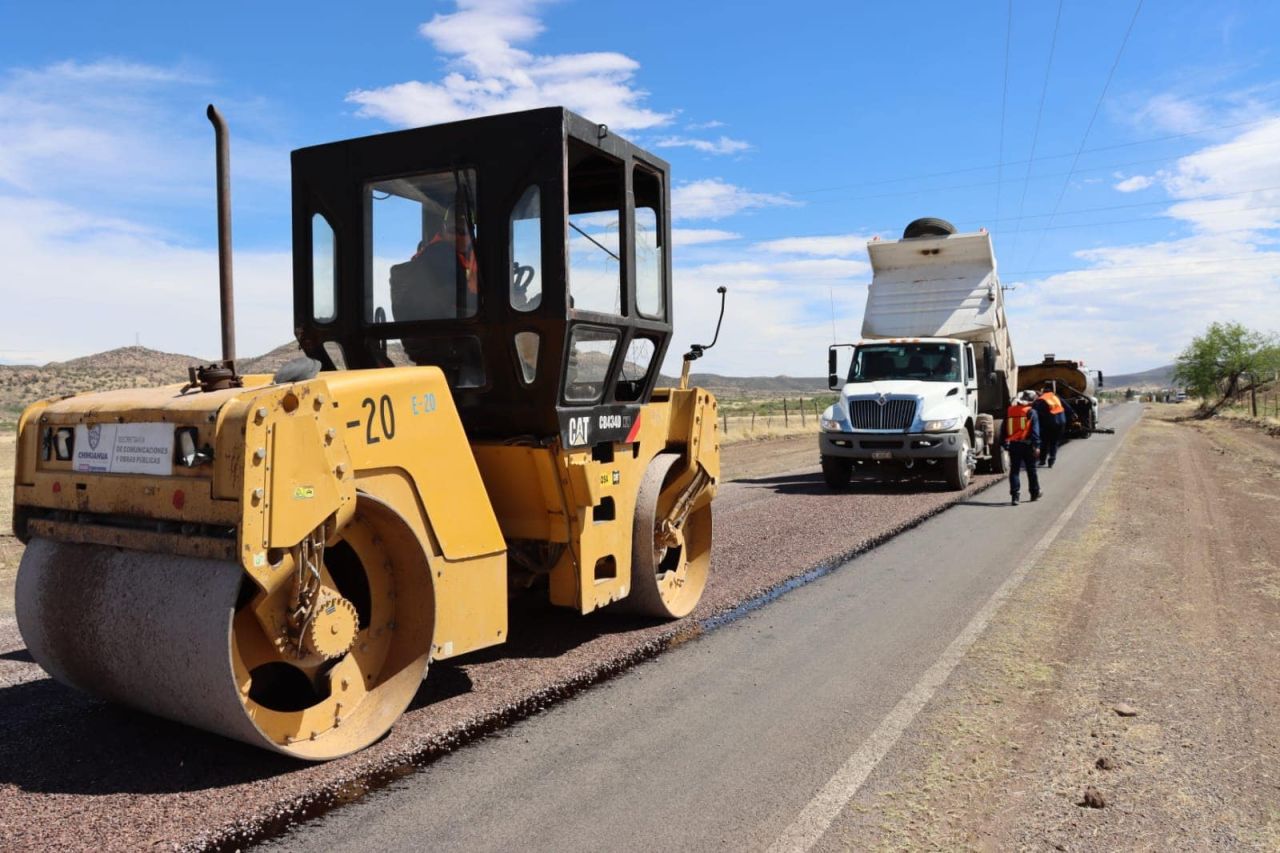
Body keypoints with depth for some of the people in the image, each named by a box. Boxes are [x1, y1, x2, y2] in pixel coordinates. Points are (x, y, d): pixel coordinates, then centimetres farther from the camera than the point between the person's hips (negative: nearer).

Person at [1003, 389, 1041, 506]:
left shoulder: (1009, 411, 4)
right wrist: (1036, 445, -11)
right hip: (1027, 445, -2)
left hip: (1013, 445, 2)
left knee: (1014, 470, 3)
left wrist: (1005, 444, 13)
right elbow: (1035, 430, -11)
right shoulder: (1031, 412, -7)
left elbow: (1005, 429, 8)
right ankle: (1035, 493, 26)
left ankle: (1014, 495, -5)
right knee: (1031, 470, 13)